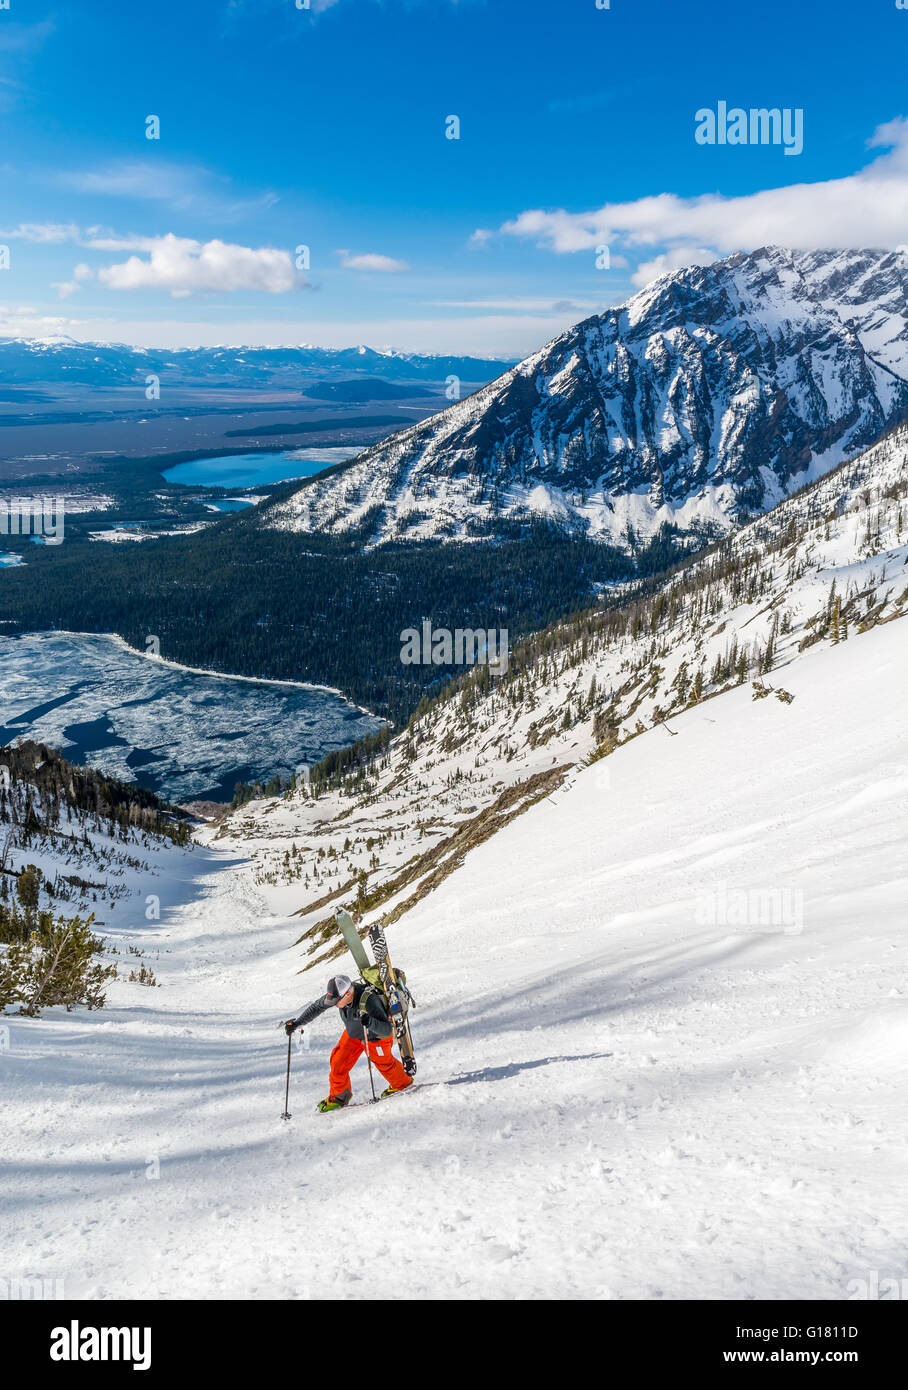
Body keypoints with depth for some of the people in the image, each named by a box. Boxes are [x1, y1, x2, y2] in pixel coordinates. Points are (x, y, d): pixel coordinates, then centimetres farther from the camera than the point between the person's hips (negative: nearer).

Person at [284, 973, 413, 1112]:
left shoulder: (369, 1001, -44)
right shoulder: (337, 993, -27)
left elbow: (387, 1030, -42)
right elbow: (316, 1007, -9)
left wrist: (369, 1022, -59)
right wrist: (297, 1023, -10)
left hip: (375, 1036, -5)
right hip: (353, 1033, 5)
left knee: (383, 1063, 16)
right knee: (338, 1061, 2)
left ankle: (402, 1083, 45)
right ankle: (338, 1097, 26)